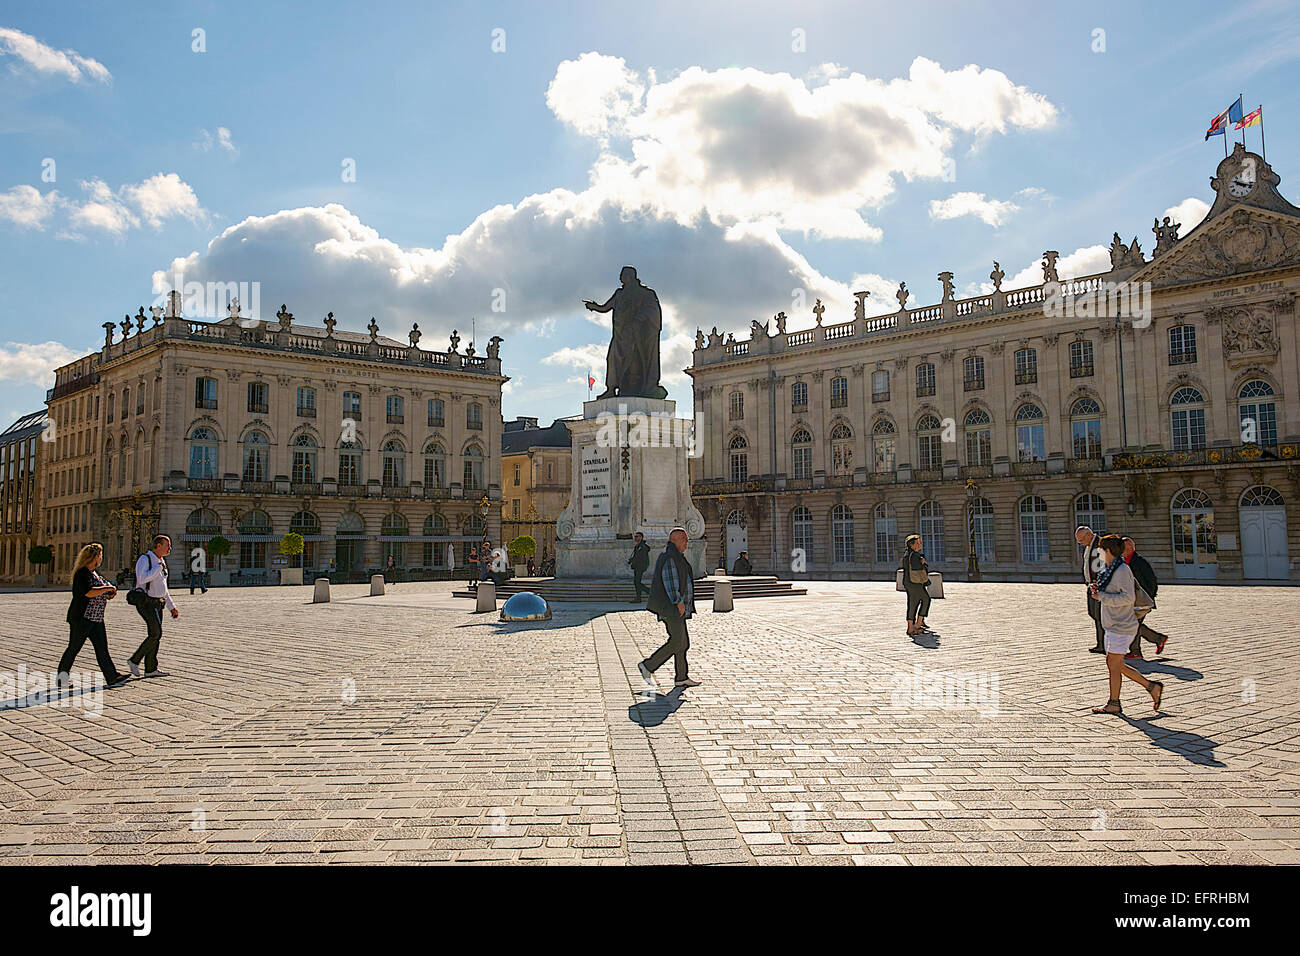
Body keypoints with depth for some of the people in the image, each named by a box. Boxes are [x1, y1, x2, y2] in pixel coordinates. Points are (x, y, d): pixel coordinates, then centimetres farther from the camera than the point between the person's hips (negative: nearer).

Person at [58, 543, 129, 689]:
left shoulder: (95, 572, 15)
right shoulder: (81, 574, -14)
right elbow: (89, 592, -27)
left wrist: (109, 594, 8)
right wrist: (107, 588, -18)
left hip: (97, 619, 9)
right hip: (81, 618, -9)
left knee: (102, 648, 2)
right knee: (74, 648, 2)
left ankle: (113, 677, -3)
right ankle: (62, 677, 17)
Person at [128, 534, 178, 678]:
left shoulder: (161, 562, 16)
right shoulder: (145, 559, -10)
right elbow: (142, 579, -28)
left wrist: (171, 606, 21)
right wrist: (159, 567, -20)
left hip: (157, 603, 9)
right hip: (146, 602, -9)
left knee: (155, 635, 7)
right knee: (156, 634, -14)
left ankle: (151, 669, 11)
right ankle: (135, 660, 0)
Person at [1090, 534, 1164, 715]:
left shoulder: (1122, 570, -16)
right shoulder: (1109, 569, 14)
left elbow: (1128, 597, -22)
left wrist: (1102, 596, -21)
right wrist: (1096, 588, 6)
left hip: (1122, 627, -10)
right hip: (1113, 626, 10)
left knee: (1113, 664, -3)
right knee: (1116, 665, 13)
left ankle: (1114, 704, 6)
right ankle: (1152, 687, 21)